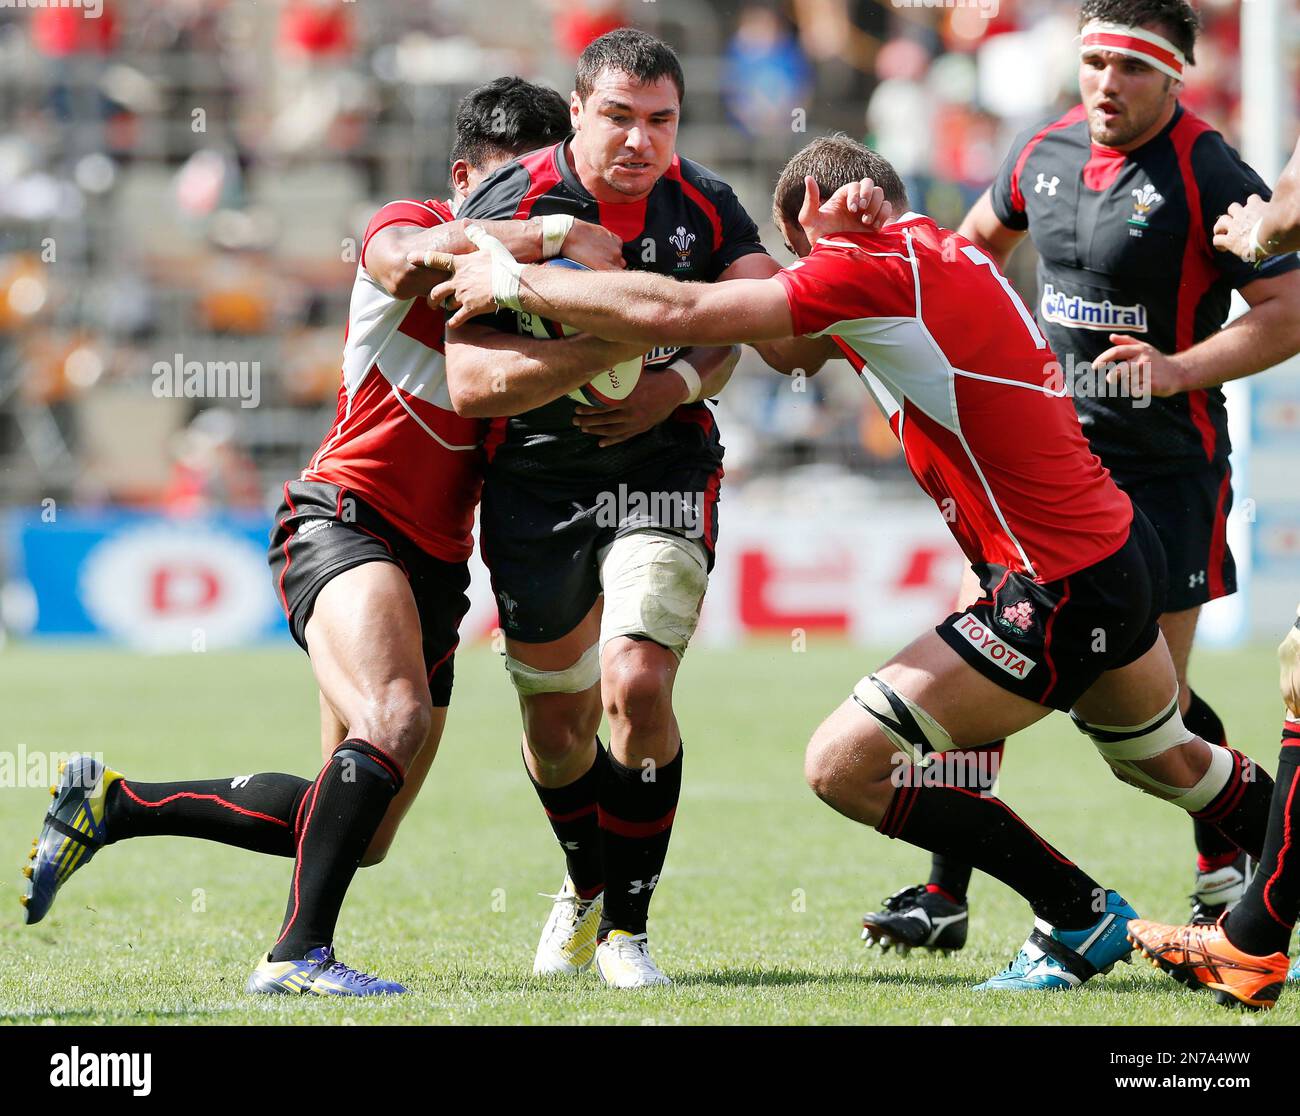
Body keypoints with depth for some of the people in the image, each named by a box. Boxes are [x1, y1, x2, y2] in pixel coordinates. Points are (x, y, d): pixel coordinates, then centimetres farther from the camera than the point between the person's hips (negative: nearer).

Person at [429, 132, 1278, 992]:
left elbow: (673, 314, -20)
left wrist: (514, 280, -10)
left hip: (1060, 594, -10)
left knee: (843, 765, -5)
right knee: (1166, 759, 32)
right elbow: (793, 341, 22)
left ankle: (1081, 918, 5)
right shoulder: (937, 247, 11)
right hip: (1123, 554, 10)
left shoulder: (869, 268, -17)